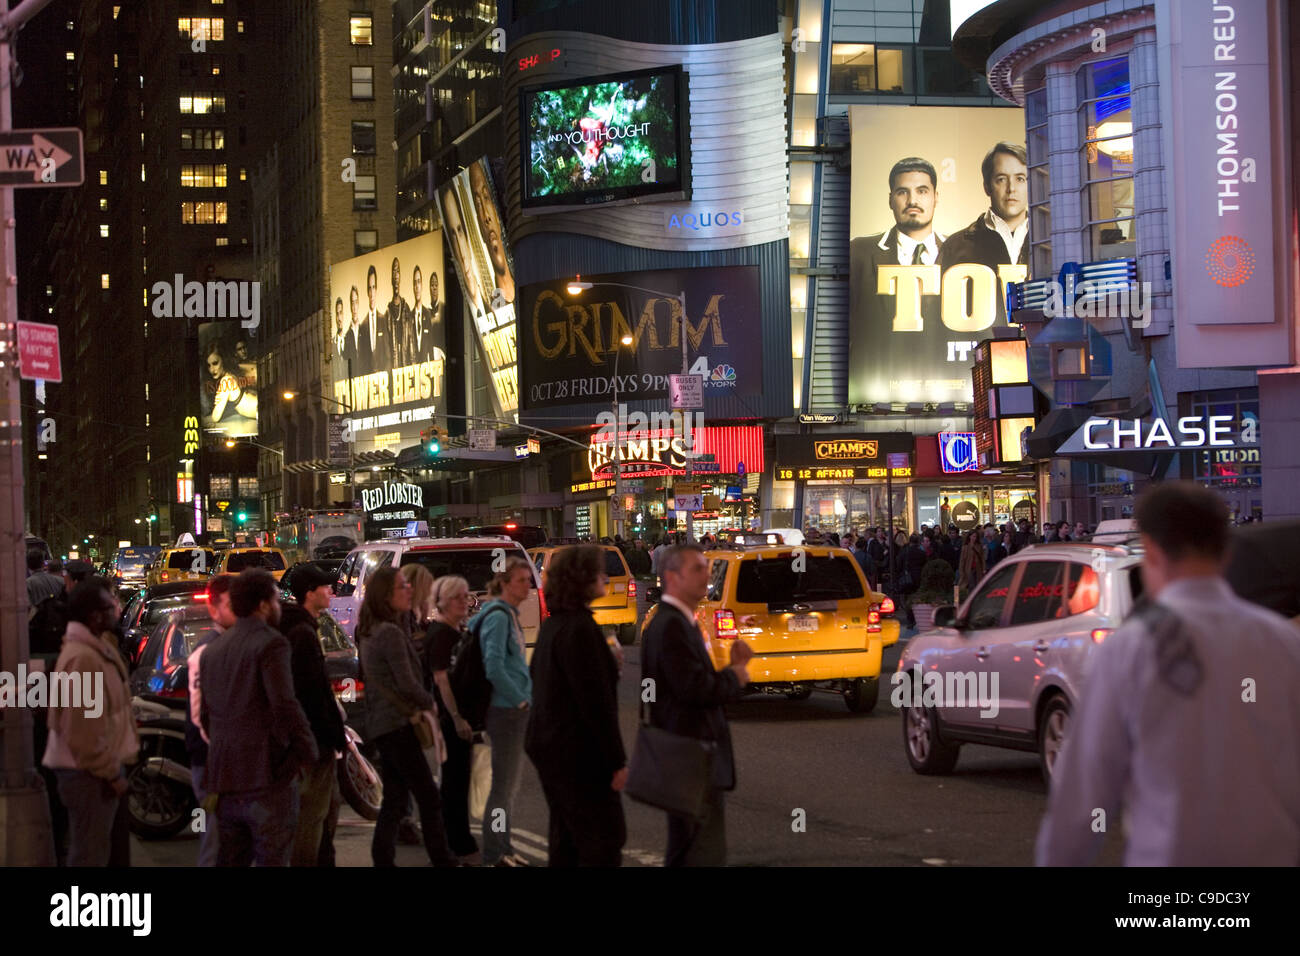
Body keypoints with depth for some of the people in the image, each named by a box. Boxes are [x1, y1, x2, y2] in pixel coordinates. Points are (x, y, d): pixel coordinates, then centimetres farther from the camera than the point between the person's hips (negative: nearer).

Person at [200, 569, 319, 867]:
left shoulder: (214, 648, 15)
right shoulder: (270, 643, -11)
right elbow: (285, 706, -18)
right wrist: (309, 752, -8)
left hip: (224, 775, 8)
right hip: (266, 775, -8)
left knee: (231, 858, 13)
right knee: (272, 859, -4)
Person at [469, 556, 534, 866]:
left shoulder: (509, 614, 13)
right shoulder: (497, 617, -16)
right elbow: (494, 667, -23)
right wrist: (520, 698, -14)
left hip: (515, 710, 10)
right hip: (505, 710, -10)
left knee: (509, 785, 16)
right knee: (503, 786, -4)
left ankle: (503, 849, 24)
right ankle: (494, 856, 1)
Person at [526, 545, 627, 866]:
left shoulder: (553, 624, 10)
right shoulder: (579, 628, -20)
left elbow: (537, 677, 21)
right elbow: (595, 700, -21)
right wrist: (616, 760, -17)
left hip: (549, 745, 10)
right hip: (578, 754, -10)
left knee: (566, 839, 17)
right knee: (606, 839, -6)